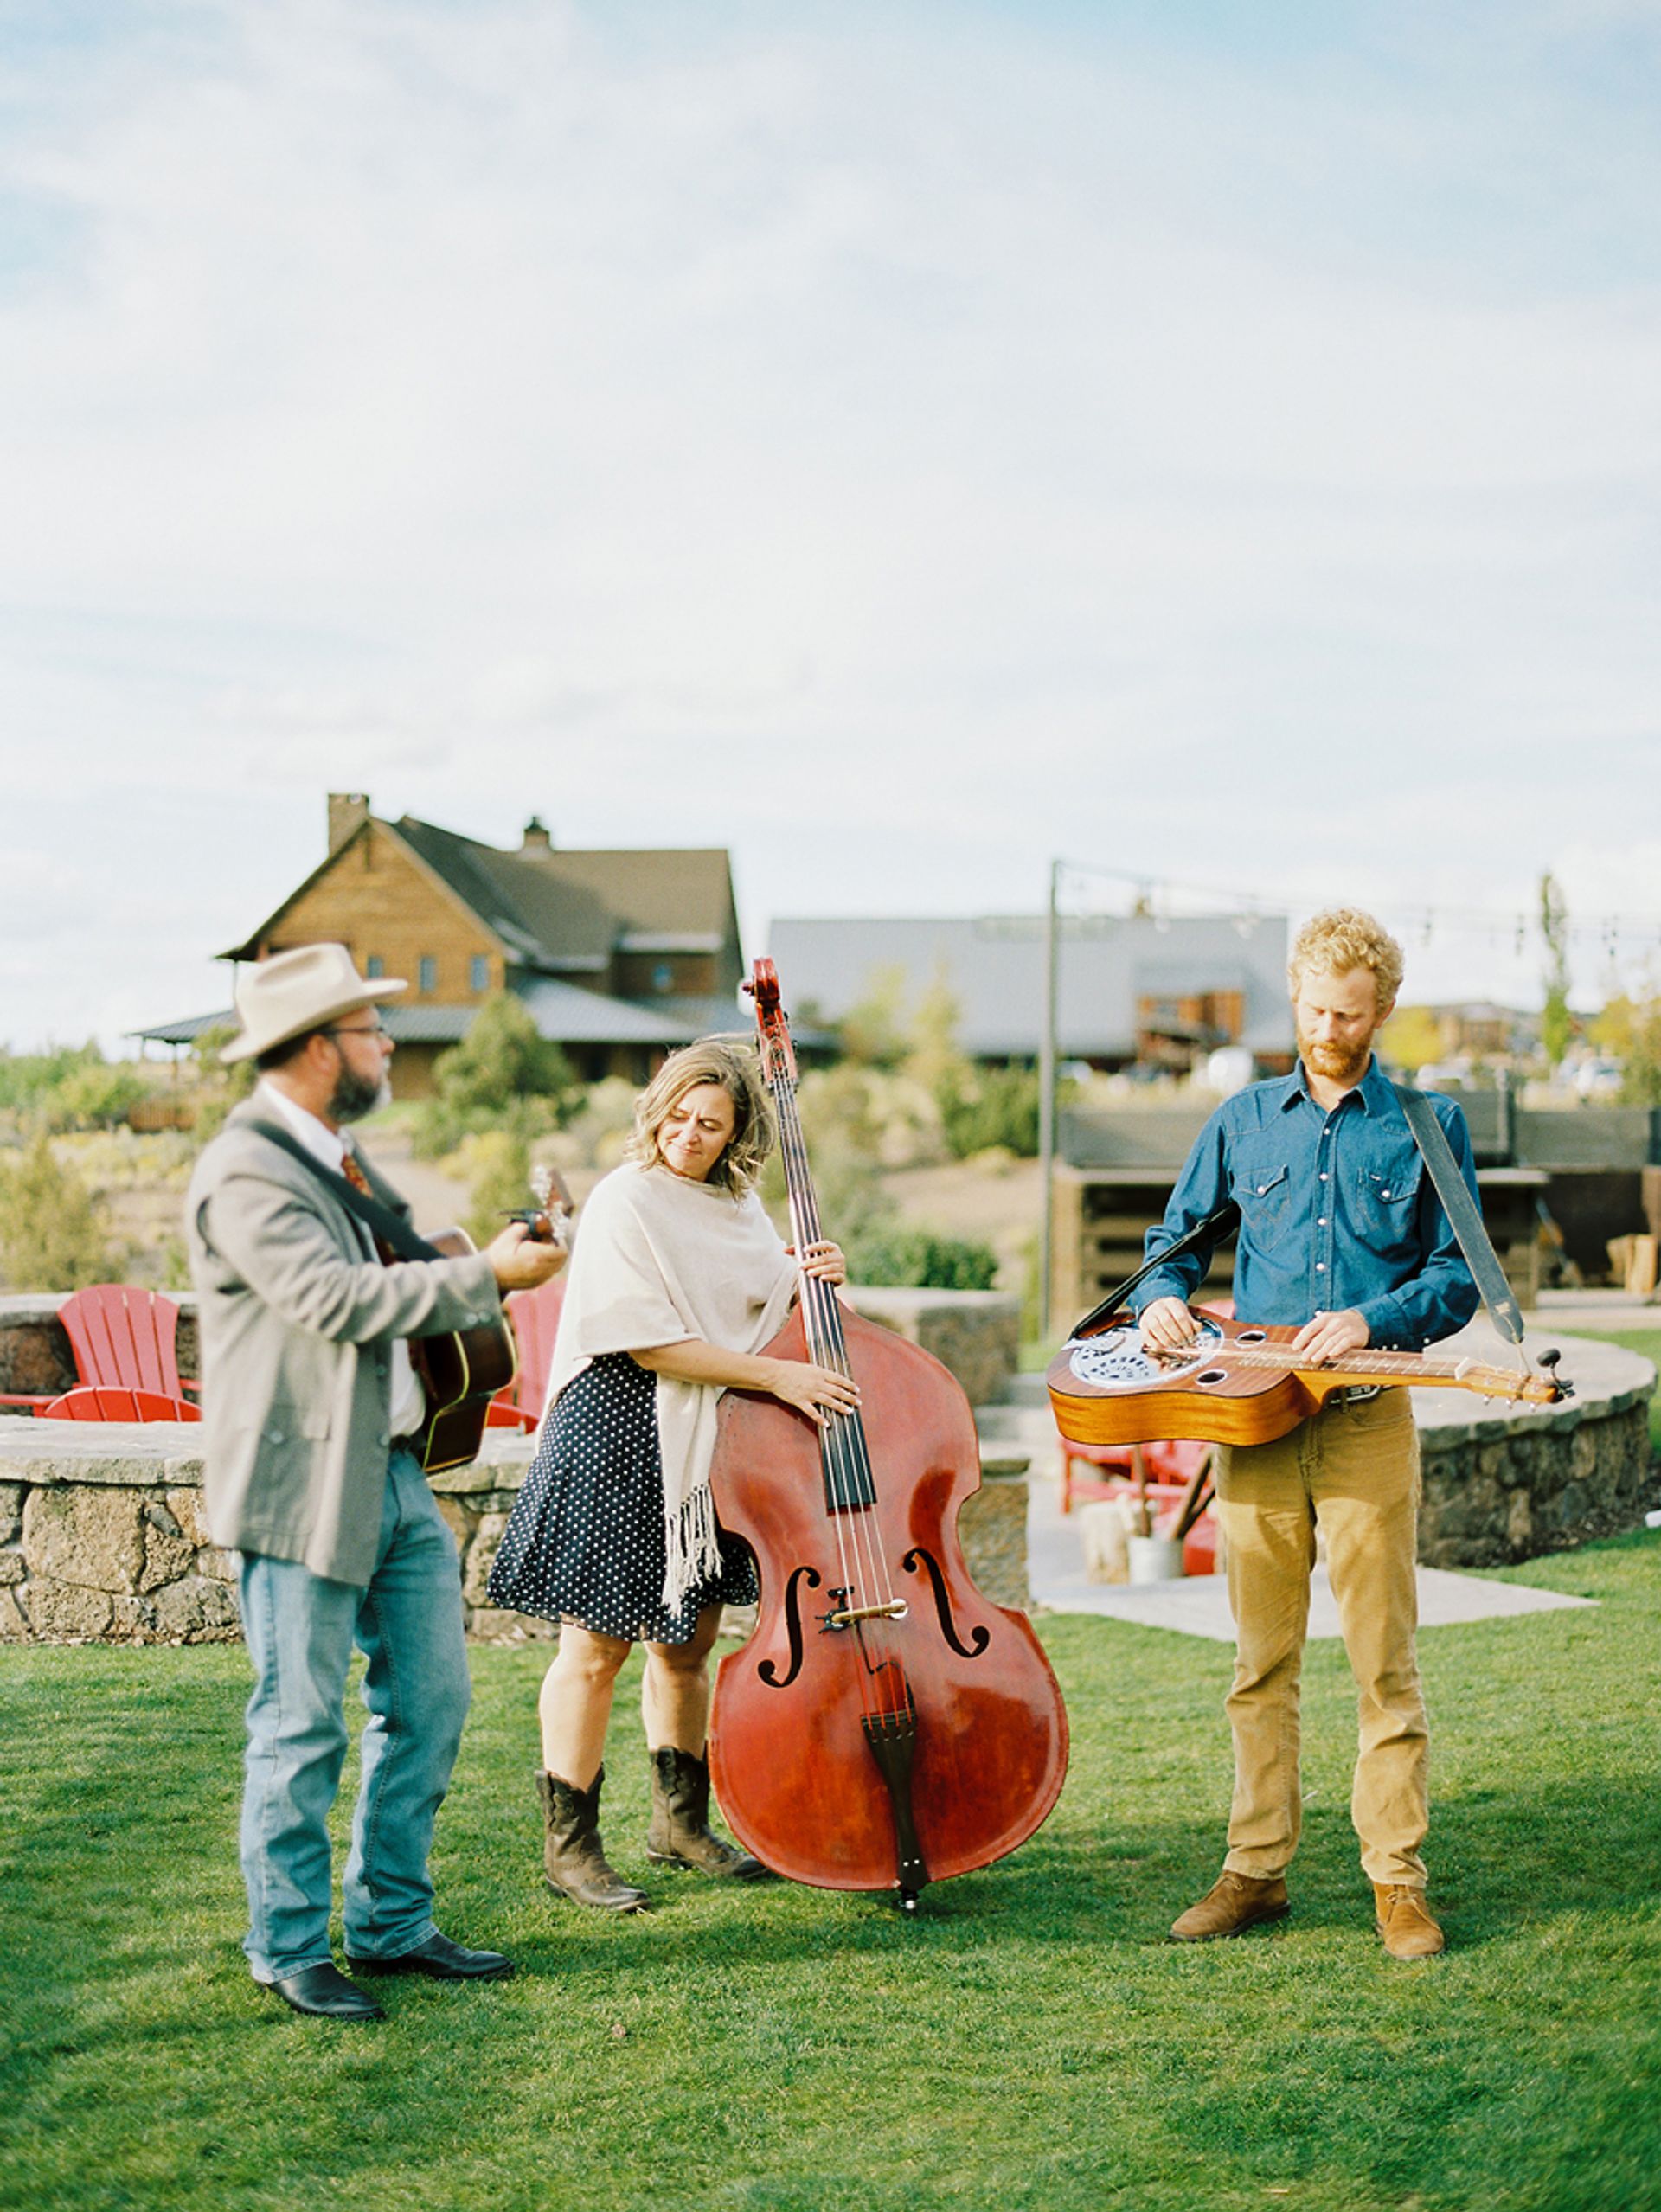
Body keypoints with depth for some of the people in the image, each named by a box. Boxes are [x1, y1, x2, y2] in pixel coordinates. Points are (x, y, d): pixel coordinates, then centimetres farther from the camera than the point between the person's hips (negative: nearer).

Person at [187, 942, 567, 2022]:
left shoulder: (338, 1154, 14)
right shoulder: (245, 1174, -15)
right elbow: (337, 1297, -25)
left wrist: (493, 1253, 6)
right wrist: (487, 1275, -21)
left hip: (394, 1472, 9)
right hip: (303, 1488, -9)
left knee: (432, 1700, 13)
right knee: (303, 1729, 1)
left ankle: (393, 1923, 26)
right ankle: (288, 1949, 16)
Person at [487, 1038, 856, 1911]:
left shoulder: (739, 1206, 10)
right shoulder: (627, 1200, -13)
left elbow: (754, 1307, 23)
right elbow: (649, 1342, -20)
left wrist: (805, 1281, 1)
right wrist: (777, 1374, -22)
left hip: (707, 1445, 7)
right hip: (619, 1435, -7)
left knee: (687, 1641, 15)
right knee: (598, 1643, -2)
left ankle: (679, 1823, 29)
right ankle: (569, 1846, 7)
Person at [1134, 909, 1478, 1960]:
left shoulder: (1428, 1124, 5)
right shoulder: (1244, 1120, 12)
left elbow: (1458, 1278, 2)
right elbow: (1179, 1235, 19)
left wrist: (1373, 1322, -15)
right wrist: (1164, 1297, -2)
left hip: (1370, 1418, -2)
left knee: (1386, 1660, -1)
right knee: (1261, 1659, 7)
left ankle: (1399, 1879, 8)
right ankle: (1257, 1870, 15)